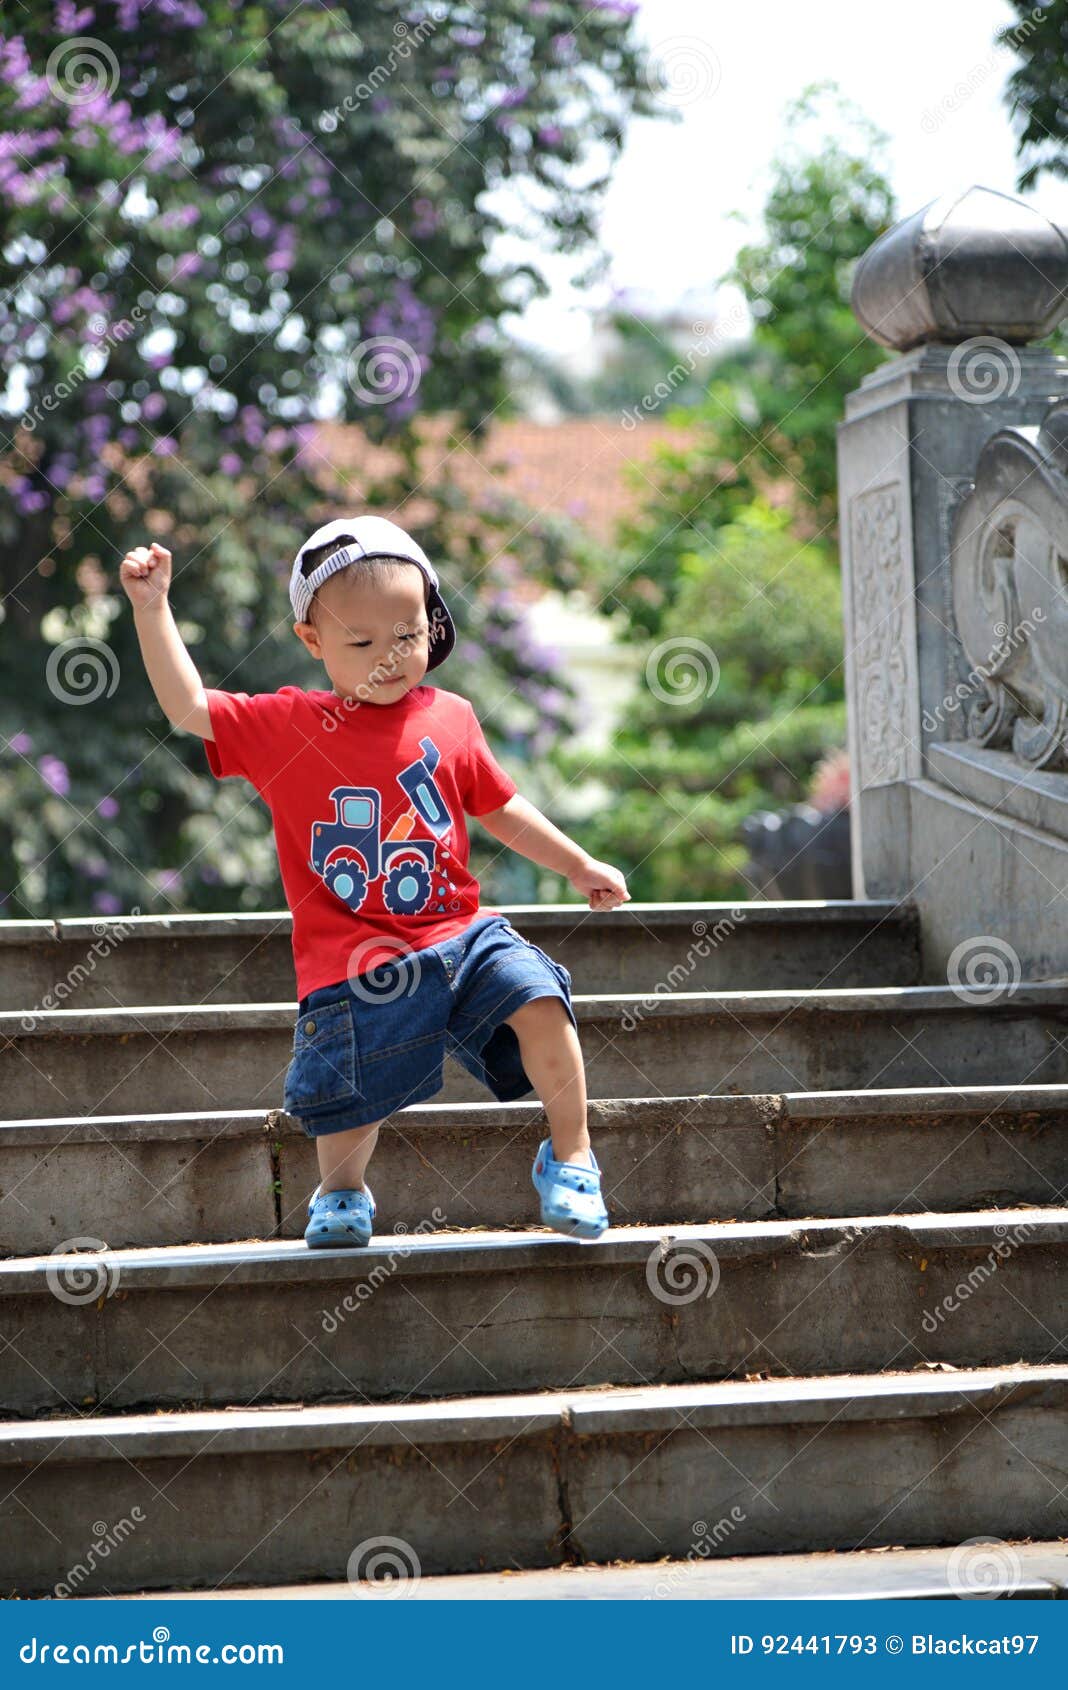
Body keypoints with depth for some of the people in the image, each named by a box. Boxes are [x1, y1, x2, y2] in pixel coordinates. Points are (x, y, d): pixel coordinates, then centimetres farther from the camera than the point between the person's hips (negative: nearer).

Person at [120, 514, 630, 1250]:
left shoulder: (450, 719, 7)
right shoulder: (284, 726, 0)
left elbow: (501, 808, 21)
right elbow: (187, 706, -7)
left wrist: (581, 867, 25)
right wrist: (151, 608, -13)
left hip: (460, 934, 2)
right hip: (353, 964, -2)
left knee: (539, 1002, -21)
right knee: (351, 1103, -6)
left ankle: (570, 1157, -1)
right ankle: (343, 1192, 30)